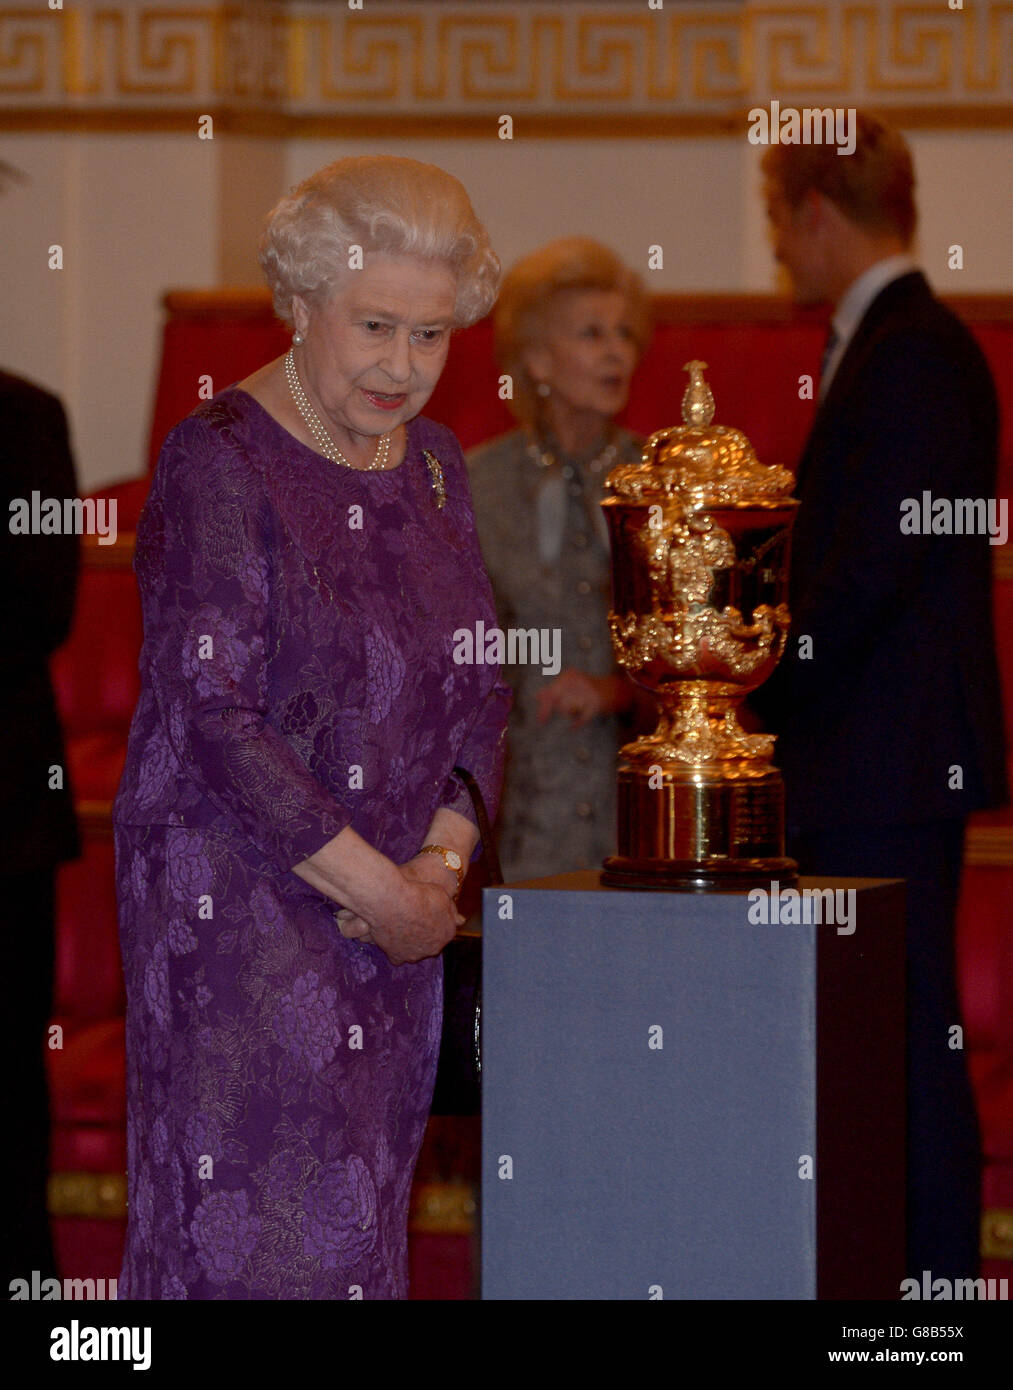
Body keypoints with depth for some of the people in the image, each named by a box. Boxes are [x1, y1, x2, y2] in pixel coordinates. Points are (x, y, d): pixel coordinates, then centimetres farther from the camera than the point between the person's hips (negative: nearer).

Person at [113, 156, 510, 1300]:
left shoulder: (433, 464, 12)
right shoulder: (221, 463, -11)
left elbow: (478, 692, 15)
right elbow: (210, 714, -17)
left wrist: (441, 862, -4)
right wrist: (378, 889, -15)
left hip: (392, 918, 7)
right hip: (236, 906, -7)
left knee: (359, 1231, 7)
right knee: (265, 1237, -10)